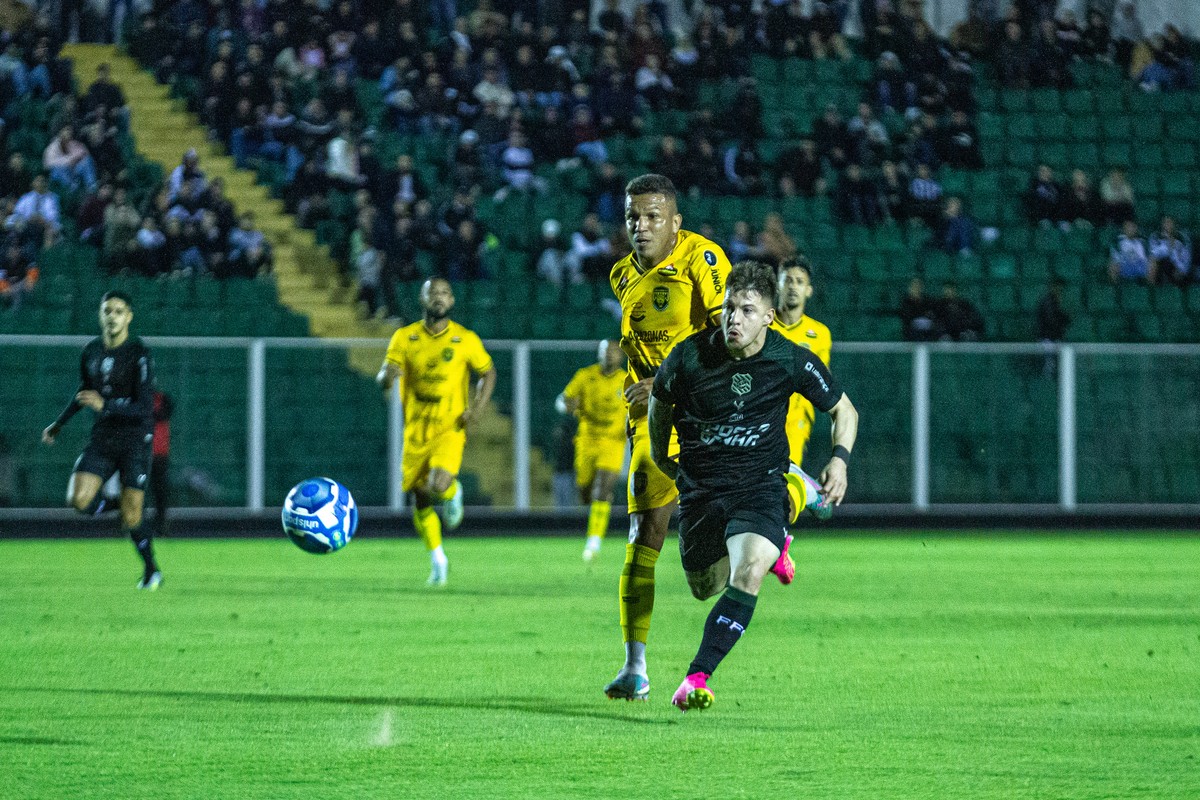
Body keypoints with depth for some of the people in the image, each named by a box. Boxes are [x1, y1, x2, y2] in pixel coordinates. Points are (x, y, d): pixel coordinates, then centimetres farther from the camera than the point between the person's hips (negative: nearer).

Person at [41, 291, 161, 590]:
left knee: (131, 517, -5)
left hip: (134, 439, -5)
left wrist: (105, 405, -31)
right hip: (102, 438, 5)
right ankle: (114, 508, 17)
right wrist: (59, 424, 29)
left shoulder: (140, 355, -13)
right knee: (79, 499, -15)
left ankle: (151, 570, 18)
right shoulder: (91, 352, 5)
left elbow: (144, 408, -19)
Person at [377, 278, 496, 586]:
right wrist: (387, 376, -31)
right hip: (416, 431, 2)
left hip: (450, 429, -2)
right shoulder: (405, 338, -1)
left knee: (438, 486, -26)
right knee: (421, 500, 5)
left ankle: (453, 493, 12)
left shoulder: (466, 340, -2)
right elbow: (383, 379, -5)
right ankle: (438, 561, 25)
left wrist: (479, 404, -6)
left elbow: (488, 372, 12)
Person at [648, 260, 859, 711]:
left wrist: (840, 458, -12)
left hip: (761, 486, -3)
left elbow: (843, 409, 4)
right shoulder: (689, 356, -12)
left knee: (749, 572, -28)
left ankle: (697, 679, -27)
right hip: (700, 487, 3)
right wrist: (660, 454, 16)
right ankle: (770, 548, 49)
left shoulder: (791, 361, -12)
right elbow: (661, 399, 13)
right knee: (705, 588, 16)